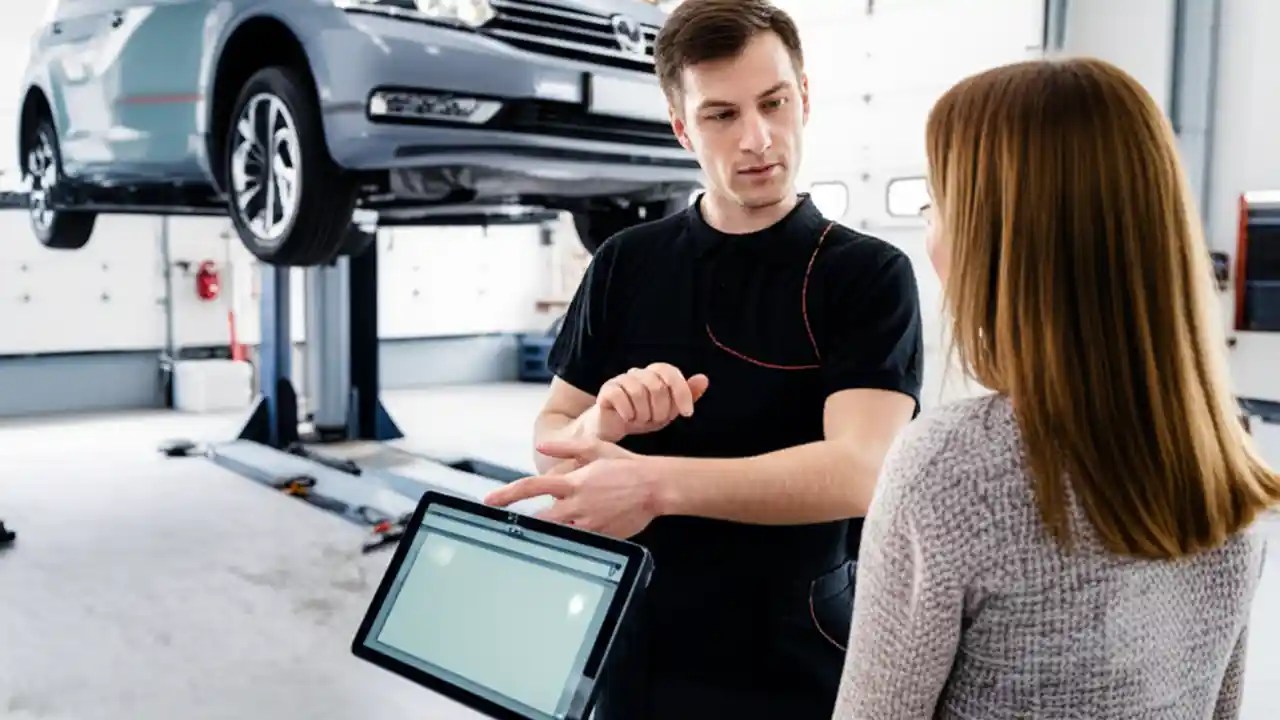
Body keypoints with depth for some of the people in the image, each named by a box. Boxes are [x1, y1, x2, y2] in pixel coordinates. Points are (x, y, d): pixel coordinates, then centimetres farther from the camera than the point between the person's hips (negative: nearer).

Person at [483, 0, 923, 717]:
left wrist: (655, 481, -34)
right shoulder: (626, 264, -2)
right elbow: (552, 446, 2)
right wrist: (601, 427, -20)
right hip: (635, 655, 3)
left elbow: (858, 471, -23)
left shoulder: (870, 275, -11)